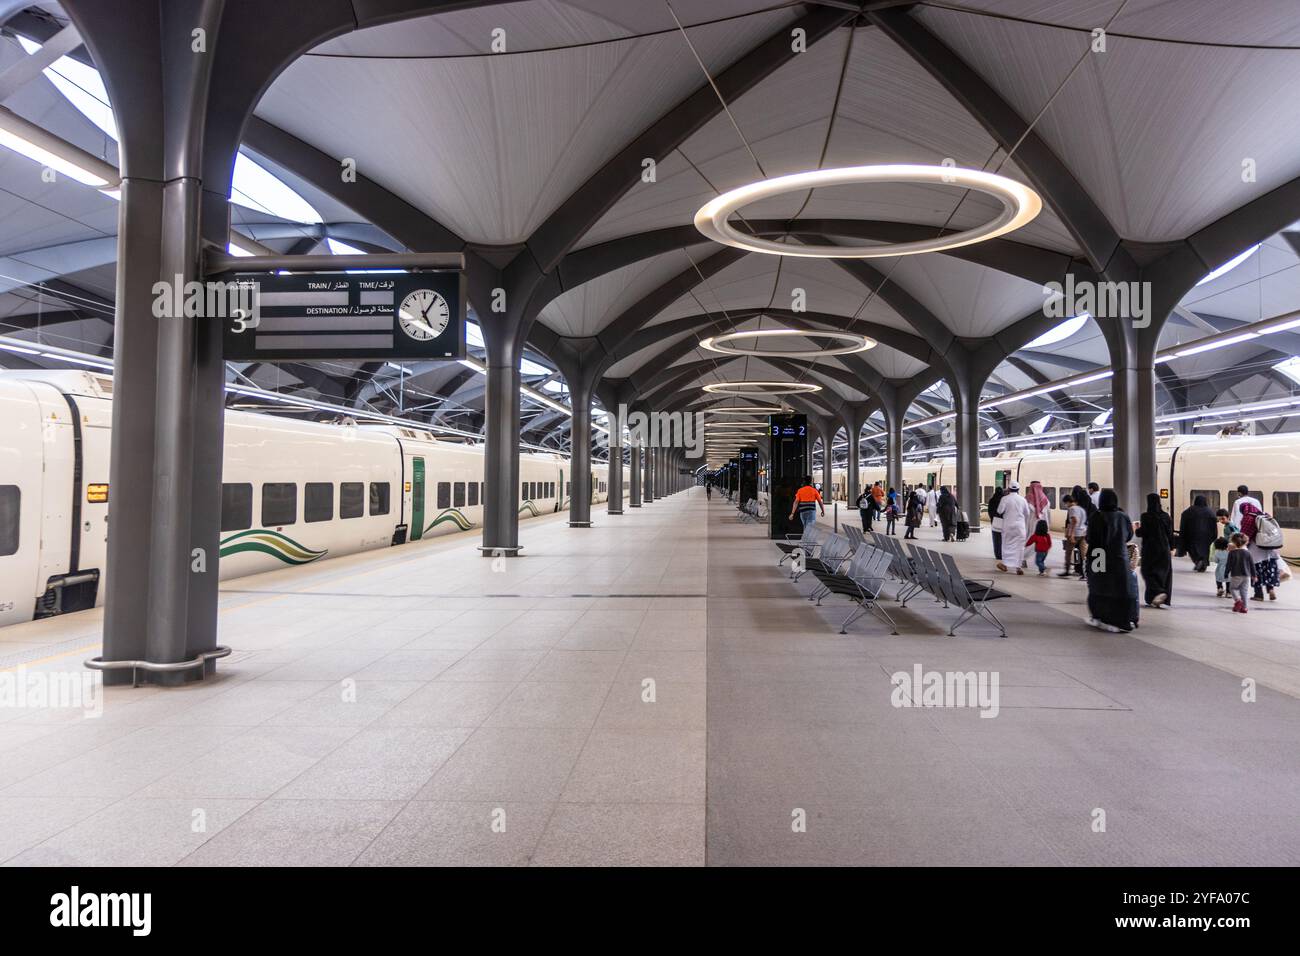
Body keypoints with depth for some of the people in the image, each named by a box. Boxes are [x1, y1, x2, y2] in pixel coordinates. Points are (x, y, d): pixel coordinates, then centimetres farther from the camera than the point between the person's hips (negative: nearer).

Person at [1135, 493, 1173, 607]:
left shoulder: (1146, 516, -13)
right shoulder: (1166, 516, 1)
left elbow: (1142, 533, -13)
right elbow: (1170, 534, 5)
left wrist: (1137, 528, 8)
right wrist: (1171, 547, 14)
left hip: (1150, 549, -5)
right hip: (1164, 549, 5)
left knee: (1148, 571, 6)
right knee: (1164, 572, 11)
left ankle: (1158, 592, -16)